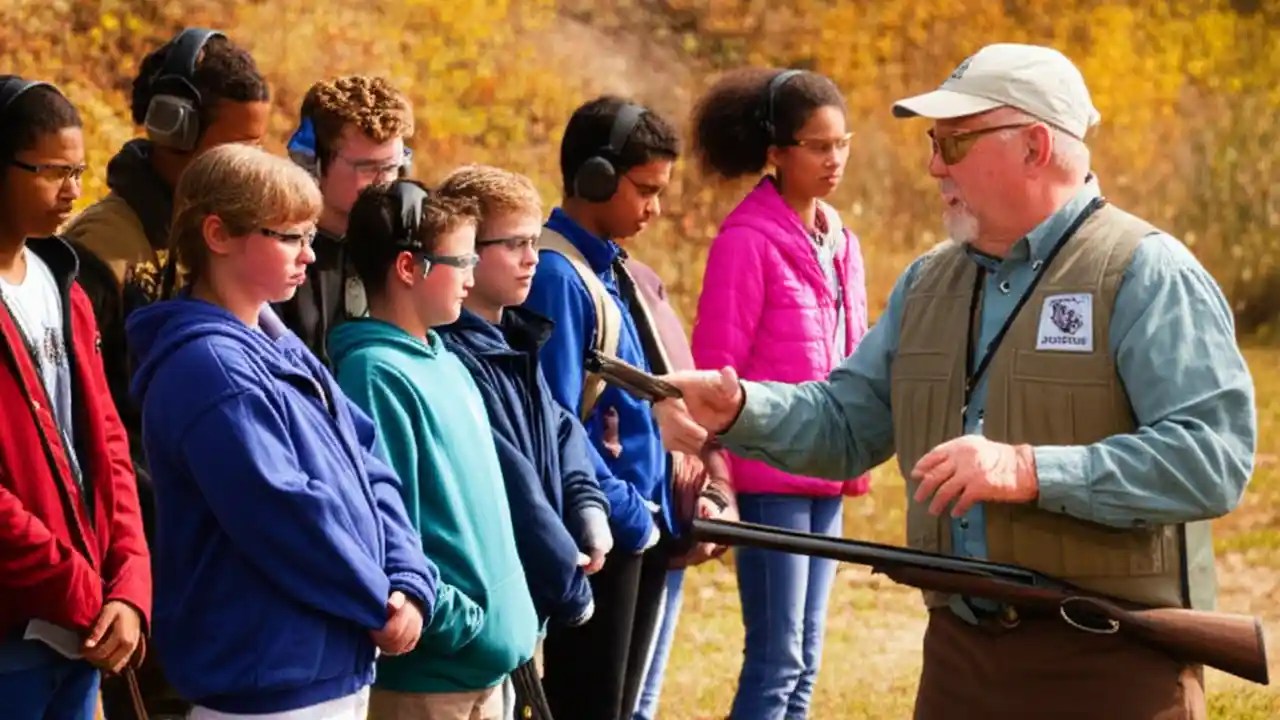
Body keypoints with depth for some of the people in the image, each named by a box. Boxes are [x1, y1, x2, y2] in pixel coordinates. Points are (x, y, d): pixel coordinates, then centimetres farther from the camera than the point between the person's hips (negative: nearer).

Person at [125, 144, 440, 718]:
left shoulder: (281, 348, 13)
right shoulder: (209, 367, -17)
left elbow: (368, 465, 11)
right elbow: (282, 515, -22)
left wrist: (410, 583, -4)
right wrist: (380, 601, -10)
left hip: (336, 668, 9)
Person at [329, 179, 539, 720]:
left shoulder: (446, 363, 12)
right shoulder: (376, 374, -17)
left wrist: (511, 614, 13)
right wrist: (458, 621, -20)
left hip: (488, 658, 9)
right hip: (425, 671, -9)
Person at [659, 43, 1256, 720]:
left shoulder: (1147, 275, -9)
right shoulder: (929, 281, 14)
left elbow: (1215, 455, -19)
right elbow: (845, 424, 17)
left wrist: (1030, 471, -26)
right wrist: (738, 409, -3)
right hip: (960, 657, 7)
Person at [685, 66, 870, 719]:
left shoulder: (838, 241, 13)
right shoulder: (746, 240, -10)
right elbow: (717, 368, -11)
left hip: (827, 475, 8)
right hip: (771, 476, -7)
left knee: (804, 660, 9)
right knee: (776, 658, -8)